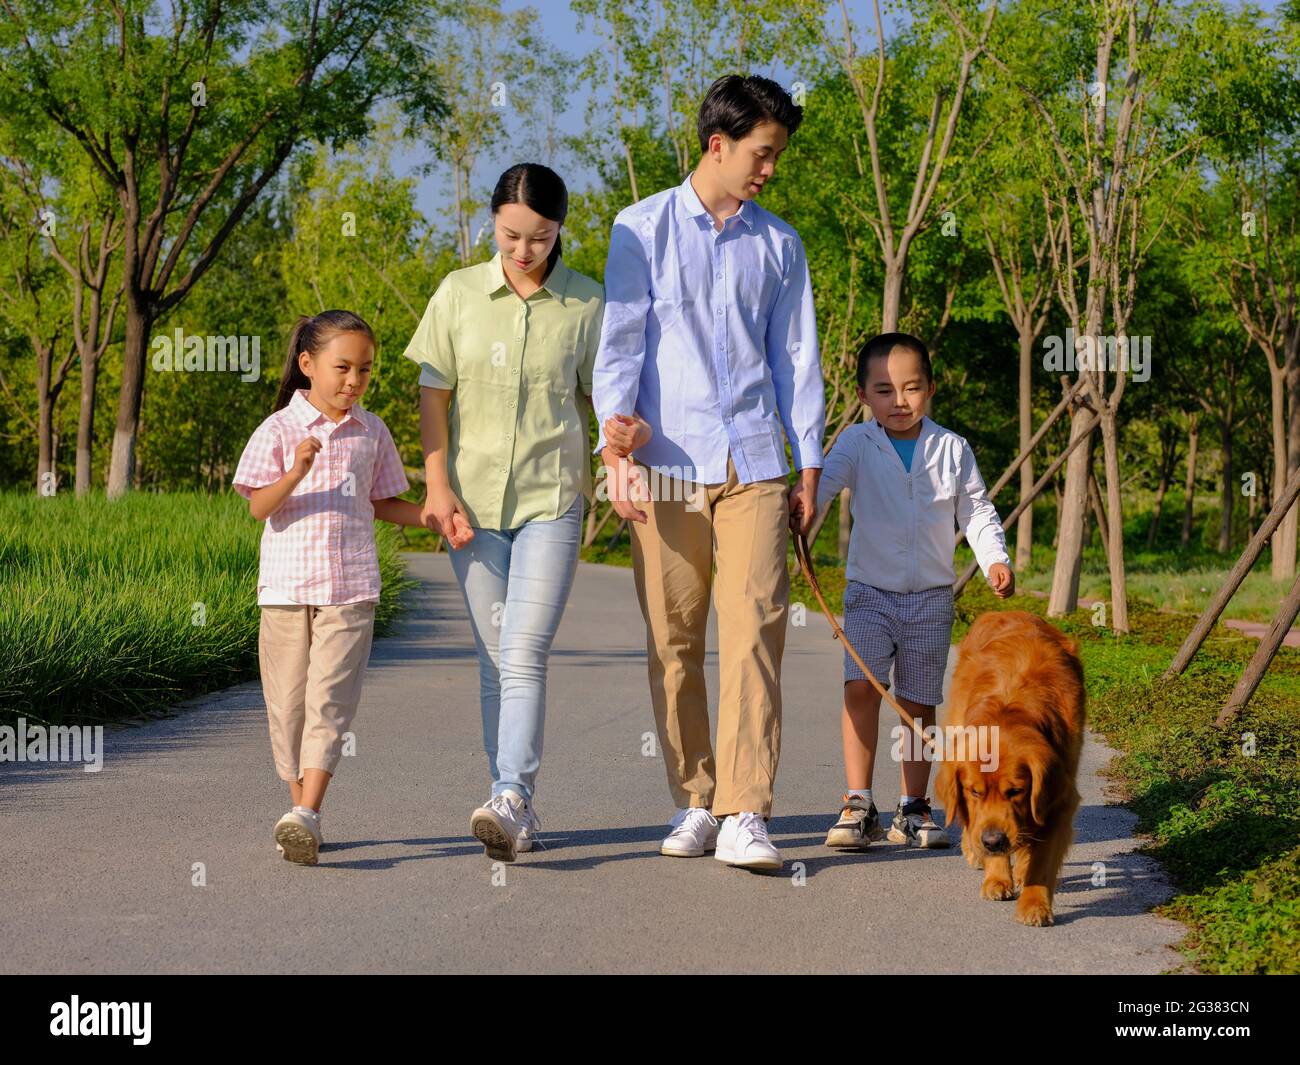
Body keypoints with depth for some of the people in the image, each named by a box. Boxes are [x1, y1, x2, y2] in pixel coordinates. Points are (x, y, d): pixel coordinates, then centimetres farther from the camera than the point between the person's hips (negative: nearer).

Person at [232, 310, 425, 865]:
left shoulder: (372, 433, 8)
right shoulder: (279, 430, -1)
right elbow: (259, 507, -6)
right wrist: (297, 472, -23)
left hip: (350, 588, 1)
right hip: (286, 585, -1)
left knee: (330, 699, -11)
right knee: (288, 701, 6)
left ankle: (305, 815, -17)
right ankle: (299, 806, 19)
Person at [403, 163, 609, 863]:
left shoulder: (586, 304, 0)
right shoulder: (459, 294, 2)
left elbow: (598, 402, 6)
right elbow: (434, 397, 5)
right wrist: (438, 488, -3)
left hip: (551, 502, -2)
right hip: (473, 499, 2)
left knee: (524, 656, -15)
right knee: (495, 661, 6)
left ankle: (510, 798, -23)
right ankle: (519, 812, 12)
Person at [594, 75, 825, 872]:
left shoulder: (778, 243, 13)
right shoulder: (644, 229, 5)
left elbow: (796, 357, 16)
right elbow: (620, 342, 0)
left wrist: (810, 468, 12)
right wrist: (616, 447, -11)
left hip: (754, 463, 1)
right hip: (668, 466, -1)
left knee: (755, 632, -10)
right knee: (674, 643, 3)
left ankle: (744, 815, -12)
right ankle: (696, 803, 14)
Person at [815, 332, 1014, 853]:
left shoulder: (952, 448, 1)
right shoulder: (857, 443, -3)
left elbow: (976, 511, 7)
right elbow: (827, 477, -20)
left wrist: (995, 559, -9)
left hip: (932, 596, 1)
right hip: (869, 590, -1)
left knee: (918, 702, 5)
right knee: (861, 687, -16)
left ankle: (913, 808, 17)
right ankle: (859, 805, -10)